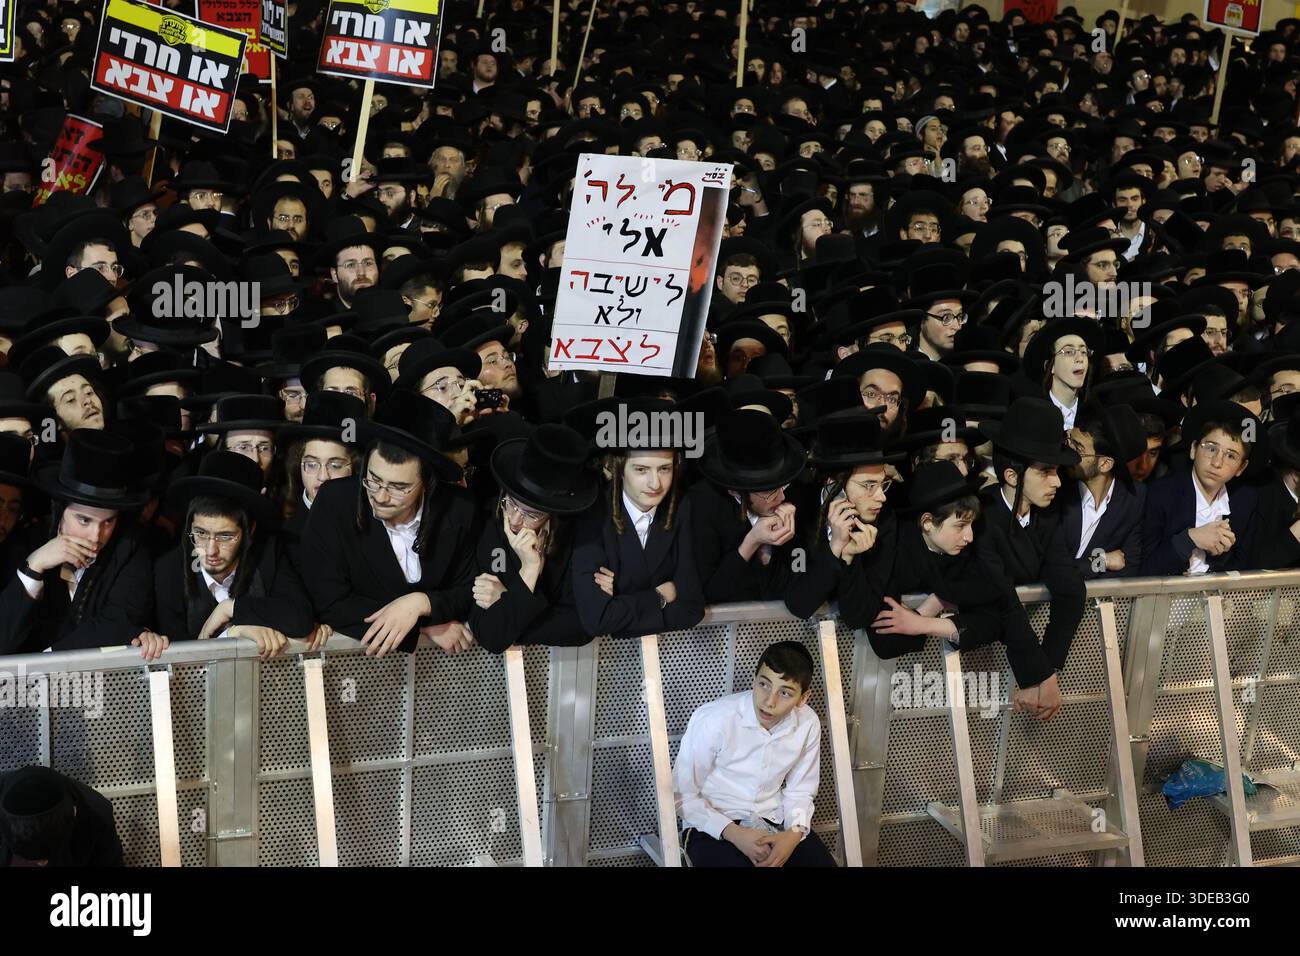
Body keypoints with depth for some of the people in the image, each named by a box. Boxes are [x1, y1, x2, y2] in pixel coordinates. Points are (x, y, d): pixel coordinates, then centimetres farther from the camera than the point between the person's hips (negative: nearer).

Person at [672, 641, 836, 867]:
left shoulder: (808, 724, -8)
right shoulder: (712, 720, -21)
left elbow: (799, 791, 7)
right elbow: (682, 795, -12)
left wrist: (795, 832, -13)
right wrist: (734, 833, -21)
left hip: (773, 823, 4)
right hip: (714, 827, -4)